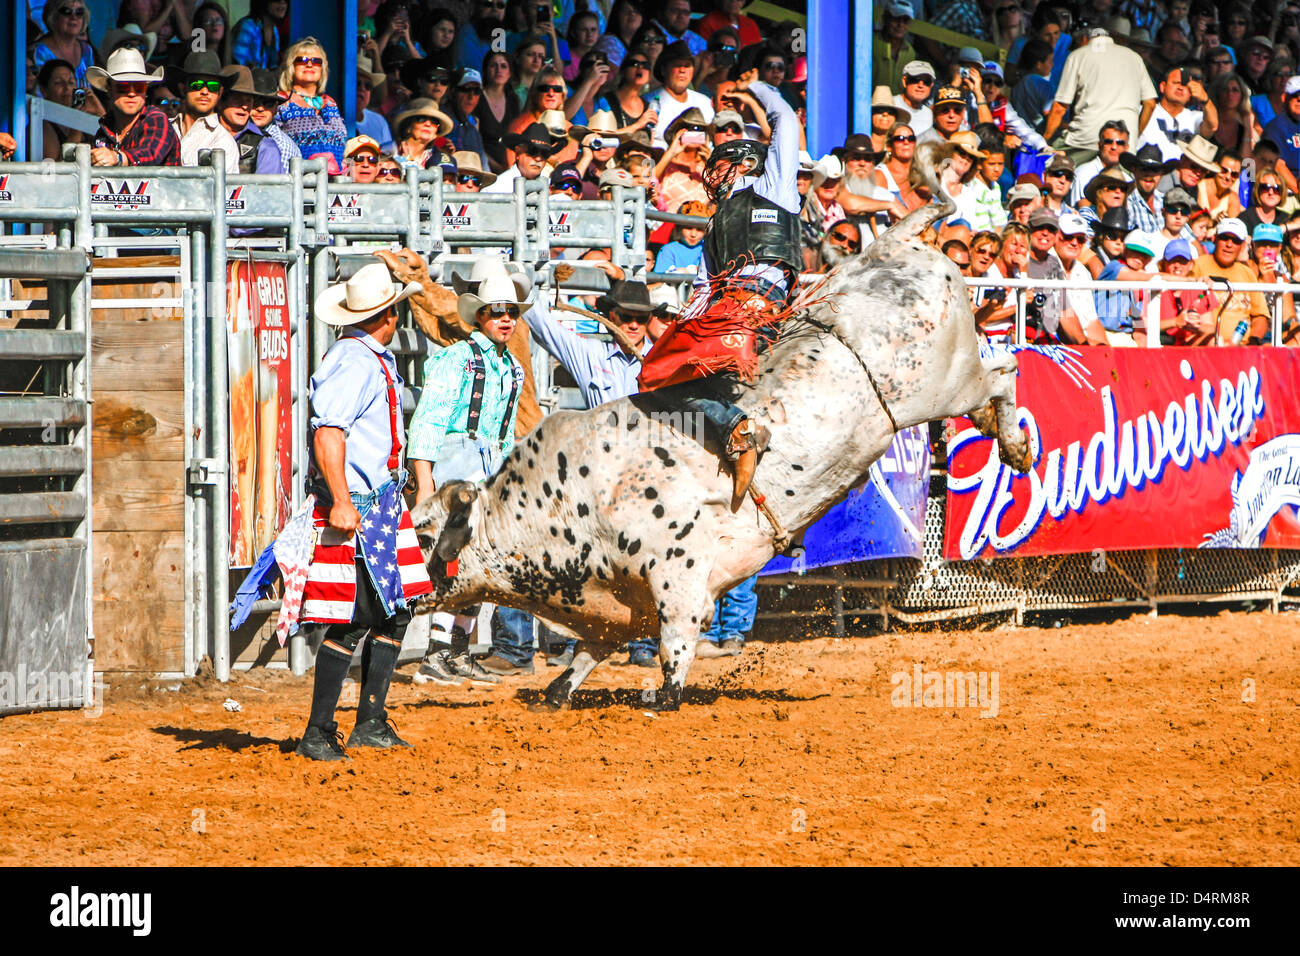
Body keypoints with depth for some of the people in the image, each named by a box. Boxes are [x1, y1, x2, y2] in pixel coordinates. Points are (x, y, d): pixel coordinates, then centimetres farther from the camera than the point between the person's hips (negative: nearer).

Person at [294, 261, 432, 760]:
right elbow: (328, 433, -26)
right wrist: (342, 503, -29)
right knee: (354, 619, -9)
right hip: (355, 506, -10)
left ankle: (370, 723, 19)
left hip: (381, 501, 11)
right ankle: (318, 734, -4)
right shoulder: (354, 363, -17)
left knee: (395, 611, 12)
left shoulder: (374, 360, 16)